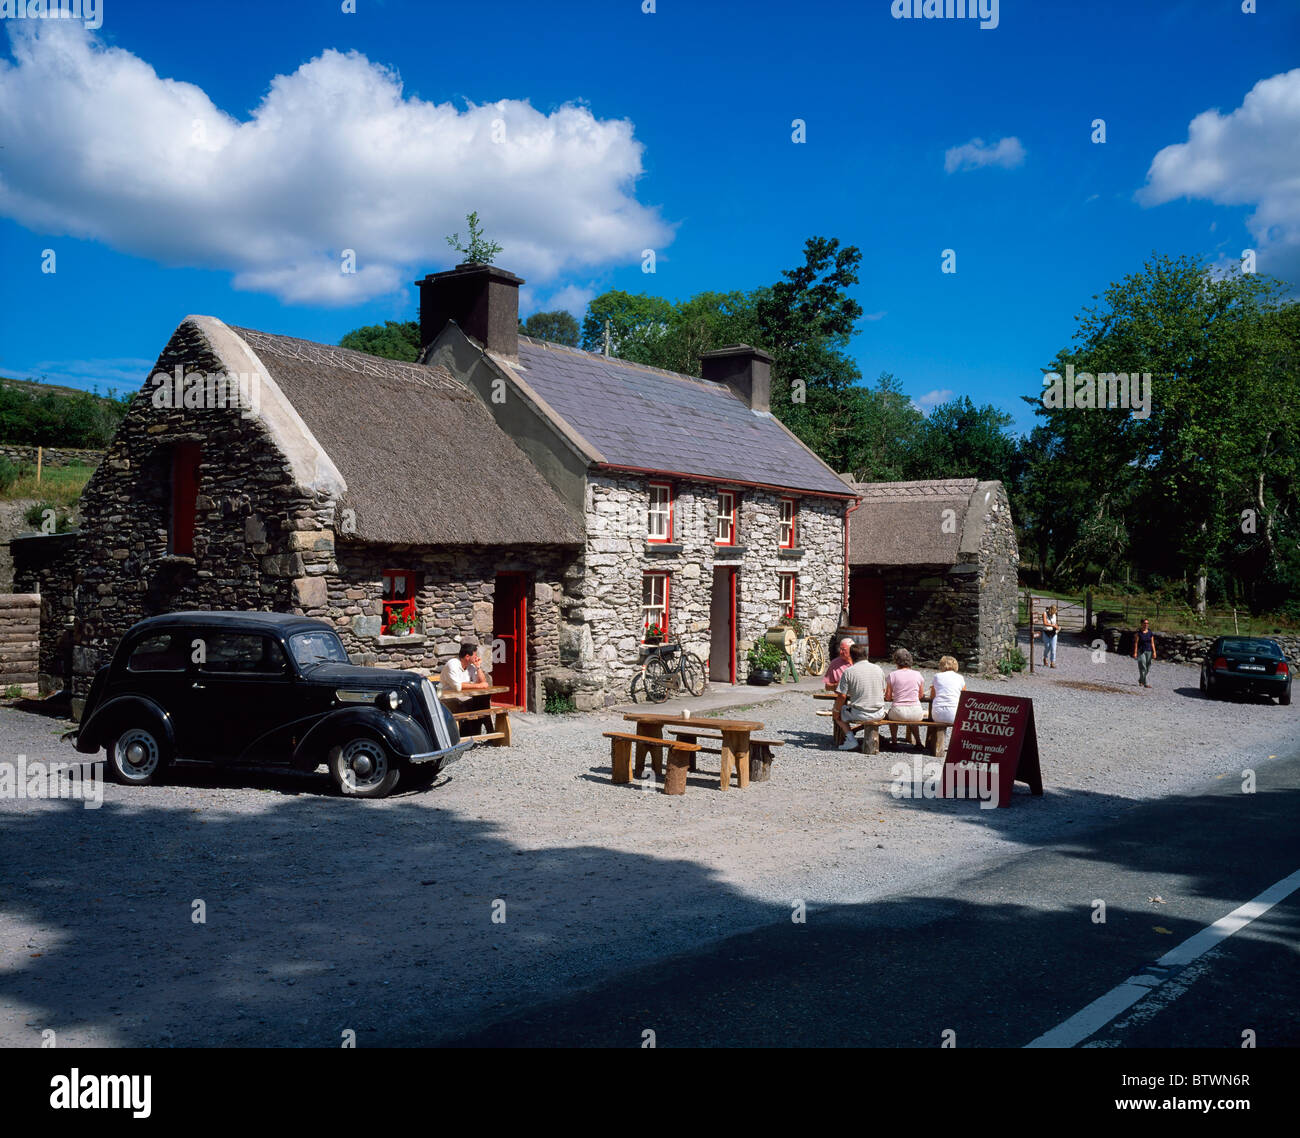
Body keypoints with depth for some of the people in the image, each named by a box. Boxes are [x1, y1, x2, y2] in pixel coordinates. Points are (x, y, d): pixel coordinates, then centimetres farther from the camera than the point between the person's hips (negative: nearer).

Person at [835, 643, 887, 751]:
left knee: (839, 711, 23)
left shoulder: (848, 671, -8)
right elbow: (883, 691, 14)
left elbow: (842, 696, -11)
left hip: (860, 715, -4)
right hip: (879, 714, 4)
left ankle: (851, 740, 8)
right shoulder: (878, 668, 4)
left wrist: (837, 711, 5)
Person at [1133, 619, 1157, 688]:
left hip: (1149, 651, 4)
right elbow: (1136, 643, -6)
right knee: (1143, 667, -9)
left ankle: (1140, 680, 30)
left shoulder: (1150, 633, 6)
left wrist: (1154, 652, 0)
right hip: (1141, 651, -4)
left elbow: (1152, 643, 7)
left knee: (1147, 668, 8)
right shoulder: (1138, 632, -5)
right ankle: (1145, 683, -7)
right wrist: (1135, 652, -11)